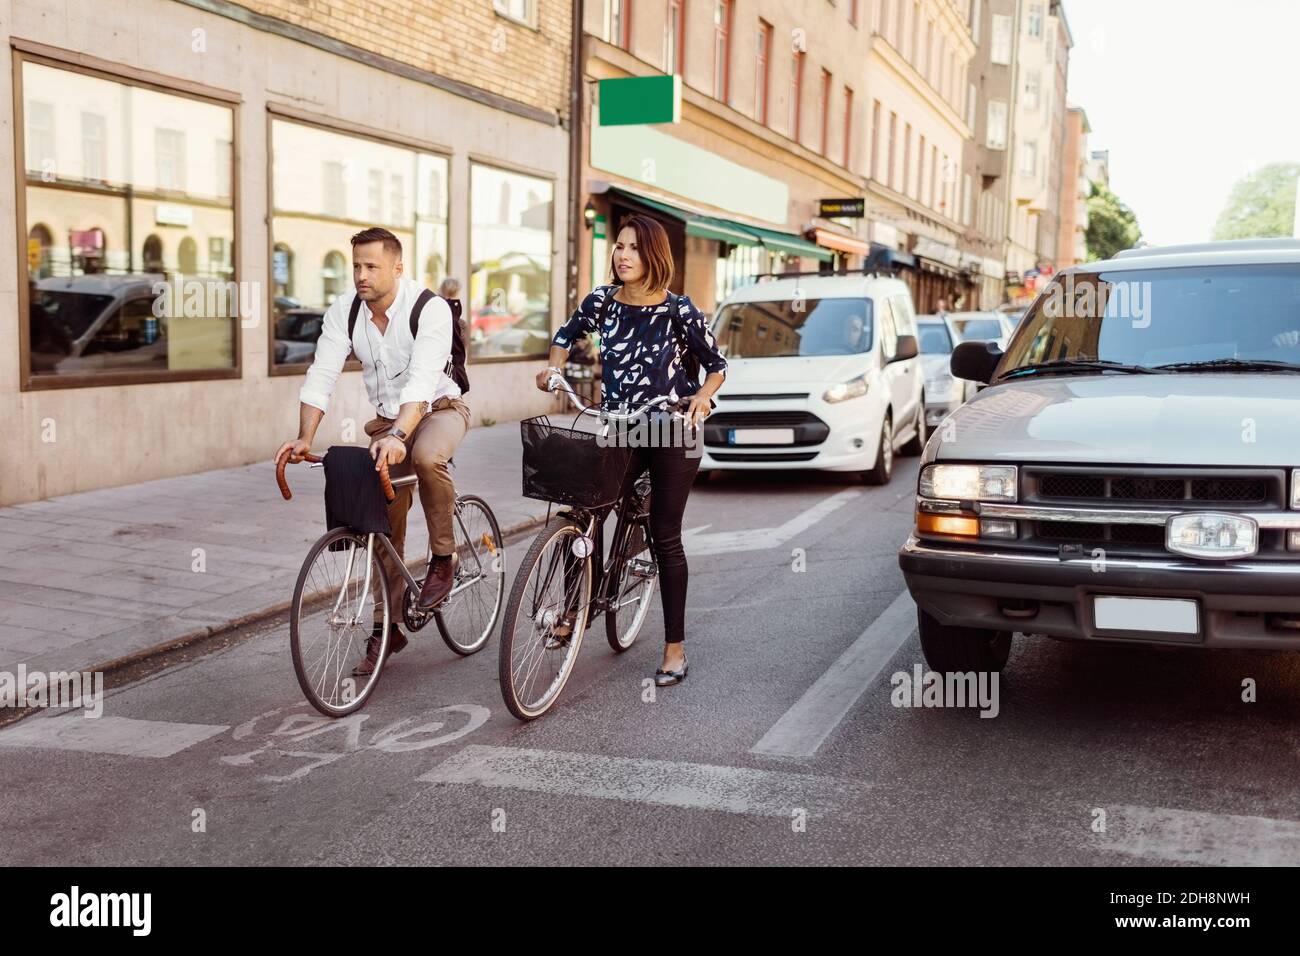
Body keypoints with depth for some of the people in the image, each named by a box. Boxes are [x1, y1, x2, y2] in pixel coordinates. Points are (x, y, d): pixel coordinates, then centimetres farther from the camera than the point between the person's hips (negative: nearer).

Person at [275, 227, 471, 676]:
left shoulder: (429, 308, -25)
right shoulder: (343, 311, -10)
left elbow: (422, 379, -38)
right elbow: (321, 376, -15)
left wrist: (397, 435, -52)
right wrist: (305, 438, -29)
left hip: (438, 407, -5)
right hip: (387, 419, 5)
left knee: (426, 456, -39)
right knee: (386, 528, 4)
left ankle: (443, 558, -16)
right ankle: (388, 627, 17)